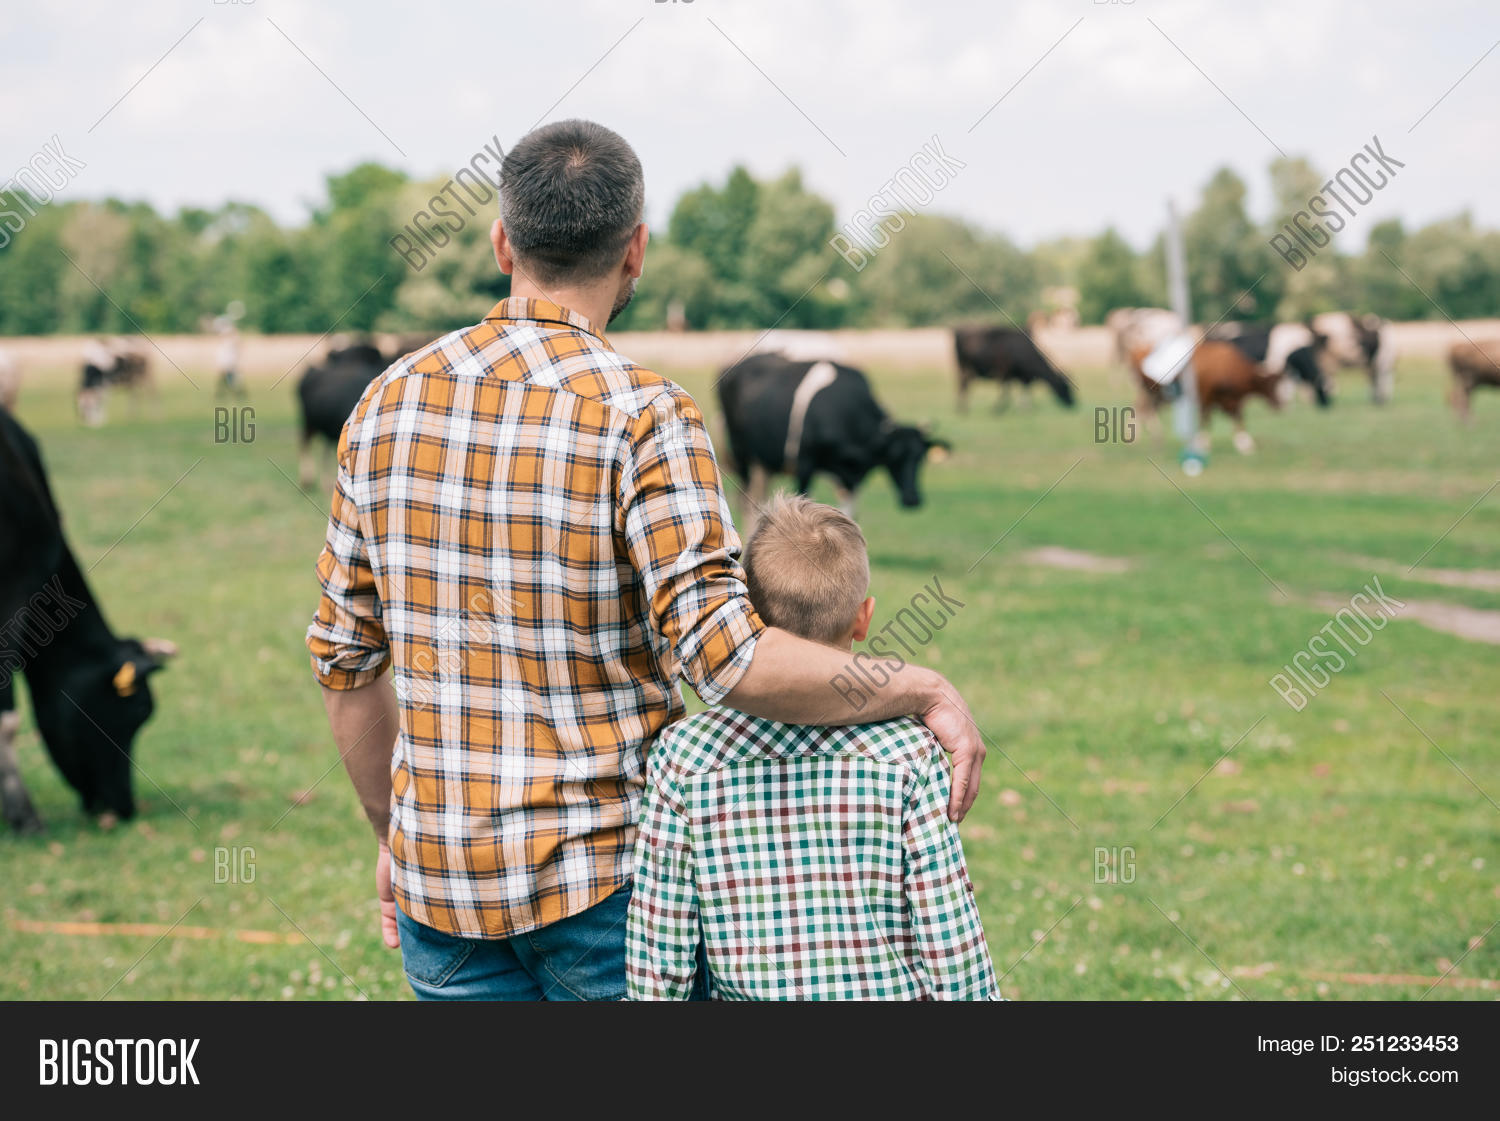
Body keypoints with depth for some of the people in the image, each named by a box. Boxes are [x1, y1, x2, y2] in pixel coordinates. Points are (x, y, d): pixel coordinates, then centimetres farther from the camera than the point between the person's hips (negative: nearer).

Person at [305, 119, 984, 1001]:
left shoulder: (389, 403, 2)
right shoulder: (641, 416, -14)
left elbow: (344, 656, 8)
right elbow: (725, 654, -25)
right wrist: (920, 689, -14)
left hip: (441, 873, 4)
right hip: (606, 872, -4)